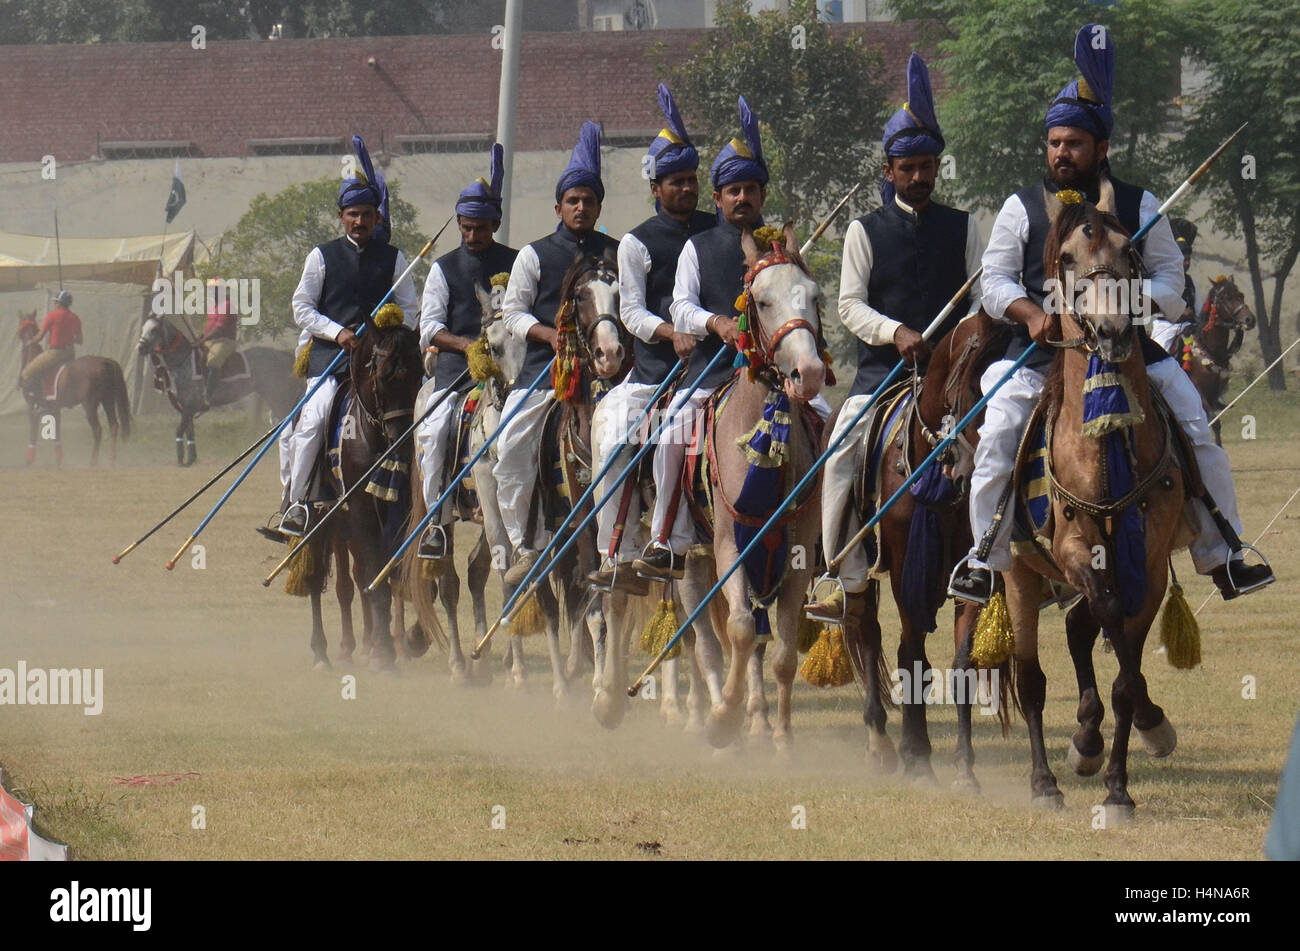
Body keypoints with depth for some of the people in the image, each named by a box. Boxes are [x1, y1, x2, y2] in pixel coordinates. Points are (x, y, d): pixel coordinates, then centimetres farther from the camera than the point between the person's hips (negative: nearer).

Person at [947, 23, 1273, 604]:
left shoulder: (1139, 206, 7)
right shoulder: (1022, 208, 6)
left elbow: (1170, 276, 6)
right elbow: (994, 282, 4)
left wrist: (1140, 301, -16)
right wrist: (1028, 310, -16)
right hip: (1040, 348, -1)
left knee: (1197, 430, -8)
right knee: (997, 437, -17)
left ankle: (1221, 554, 4)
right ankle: (985, 556, -2)